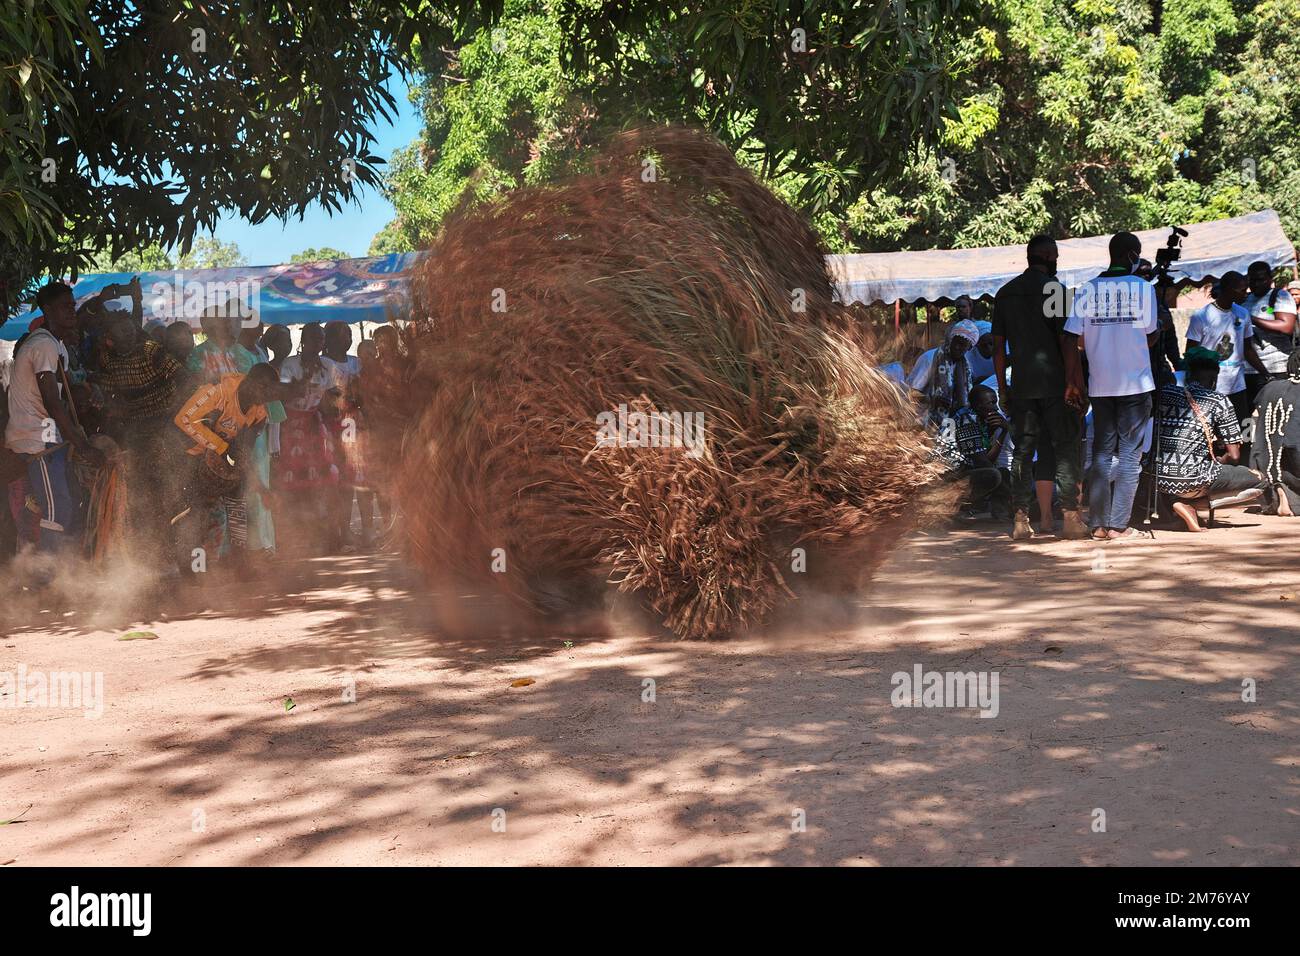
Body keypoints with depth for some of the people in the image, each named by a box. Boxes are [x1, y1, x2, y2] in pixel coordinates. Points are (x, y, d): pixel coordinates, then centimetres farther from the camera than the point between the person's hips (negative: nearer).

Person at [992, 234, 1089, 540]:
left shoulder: (1005, 293, 11)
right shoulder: (1053, 288, -5)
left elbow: (998, 345, 12)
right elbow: (1067, 339, -11)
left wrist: (1002, 388, 16)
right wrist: (1075, 382, -10)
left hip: (1021, 386, 5)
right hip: (1054, 383, -5)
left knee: (1023, 451, 7)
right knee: (1065, 449, 1)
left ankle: (1020, 520, 3)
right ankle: (1070, 518, -1)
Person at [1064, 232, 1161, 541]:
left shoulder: (1087, 289, 2)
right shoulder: (1143, 287, -3)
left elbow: (1073, 339, -3)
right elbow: (1151, 337, 3)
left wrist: (1071, 378, 6)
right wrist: (1159, 327, 24)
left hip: (1100, 385, 3)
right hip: (1136, 383, -2)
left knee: (1102, 452, 11)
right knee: (1130, 454, 2)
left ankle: (1098, 524, 9)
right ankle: (1118, 525, -1)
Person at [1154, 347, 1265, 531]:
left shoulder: (1165, 393, 8)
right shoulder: (1219, 402, -3)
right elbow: (1234, 456, -4)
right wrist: (1220, 460, 20)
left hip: (1160, 480, 7)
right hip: (1194, 480, -7)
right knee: (1258, 478, 12)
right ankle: (1190, 503, -3)